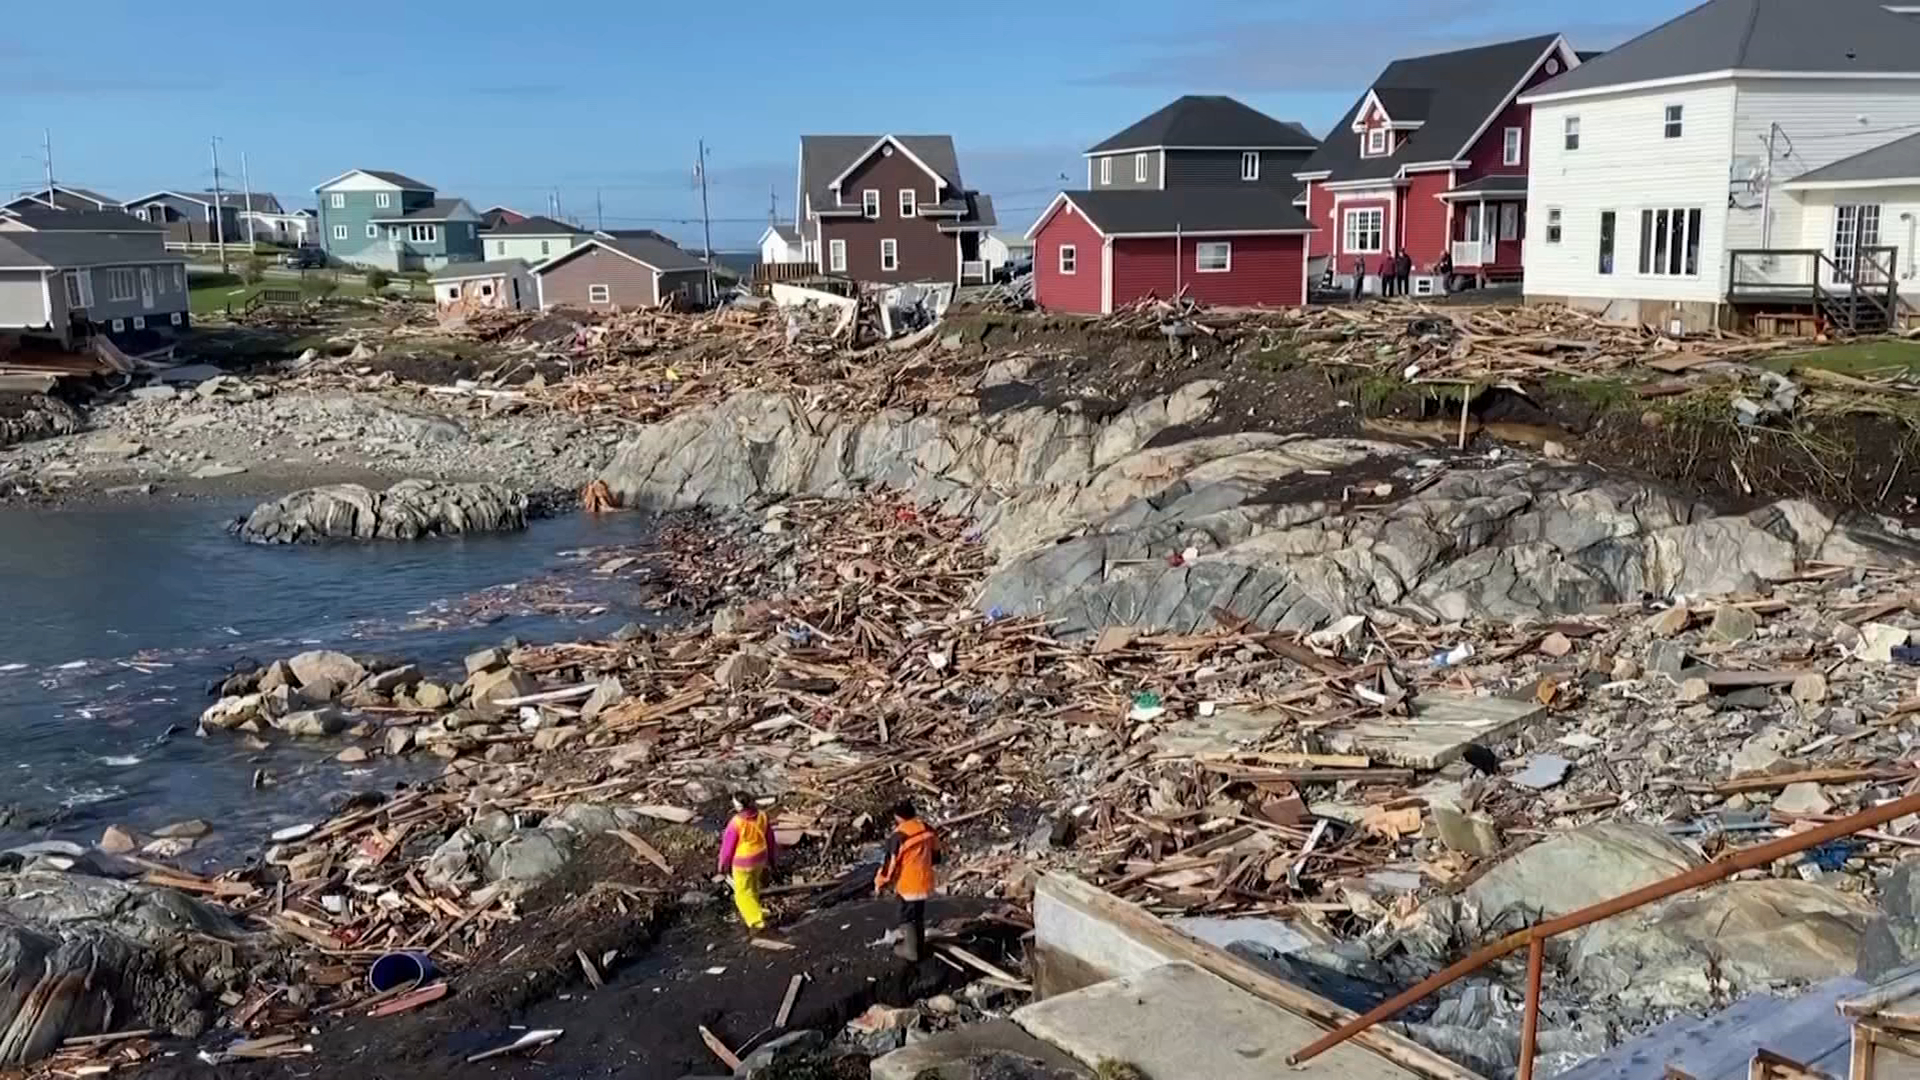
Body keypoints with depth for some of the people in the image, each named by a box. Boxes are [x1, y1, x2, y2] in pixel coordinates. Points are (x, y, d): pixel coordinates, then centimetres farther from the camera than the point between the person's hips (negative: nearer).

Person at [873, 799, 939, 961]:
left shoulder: (898, 837, -23)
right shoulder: (926, 829, -3)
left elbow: (889, 863, -16)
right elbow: (936, 854, 10)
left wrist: (879, 884, -2)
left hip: (909, 883, -7)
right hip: (925, 881, 7)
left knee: (907, 917, 10)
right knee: (919, 915, 22)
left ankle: (911, 950, 17)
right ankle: (918, 943, 36)